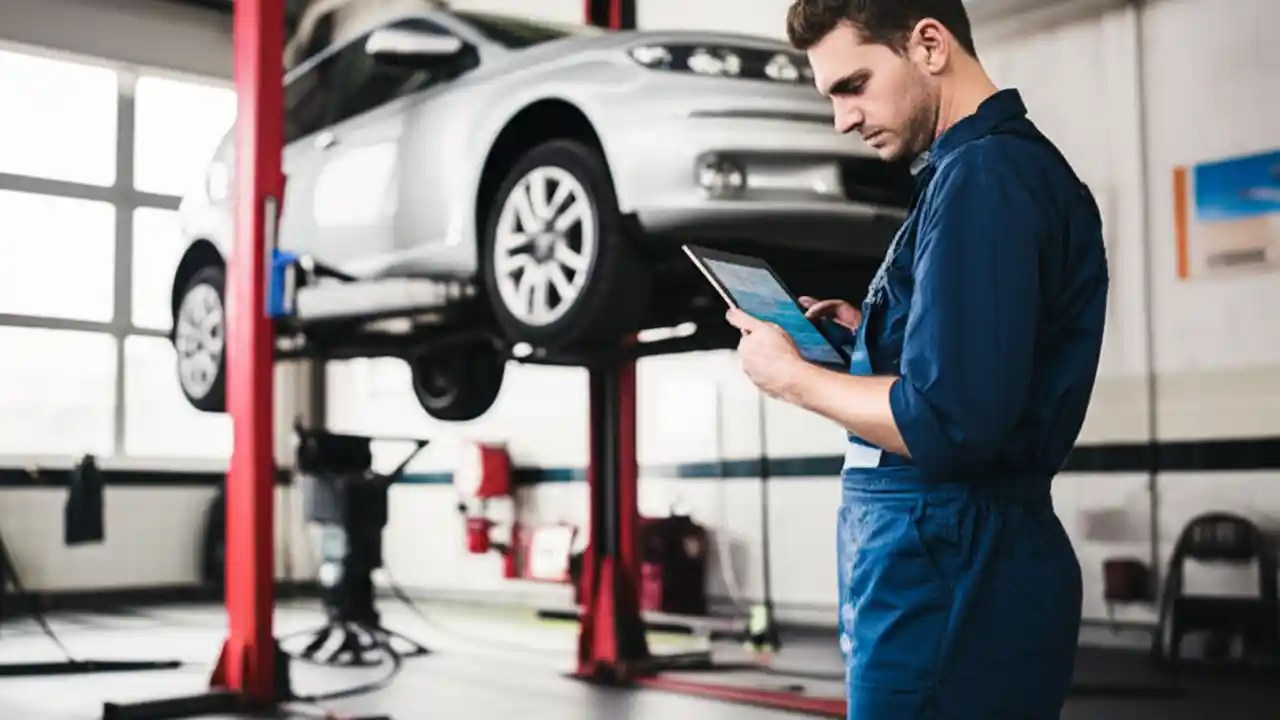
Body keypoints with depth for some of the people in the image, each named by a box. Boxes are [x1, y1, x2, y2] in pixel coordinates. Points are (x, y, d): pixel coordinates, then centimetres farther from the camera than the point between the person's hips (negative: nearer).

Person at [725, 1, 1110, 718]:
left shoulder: (983, 174, -18)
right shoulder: (1020, 160, 15)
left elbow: (952, 423, -25)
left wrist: (793, 376, -11)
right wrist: (870, 335, 11)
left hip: (947, 577, -10)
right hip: (965, 558, 10)